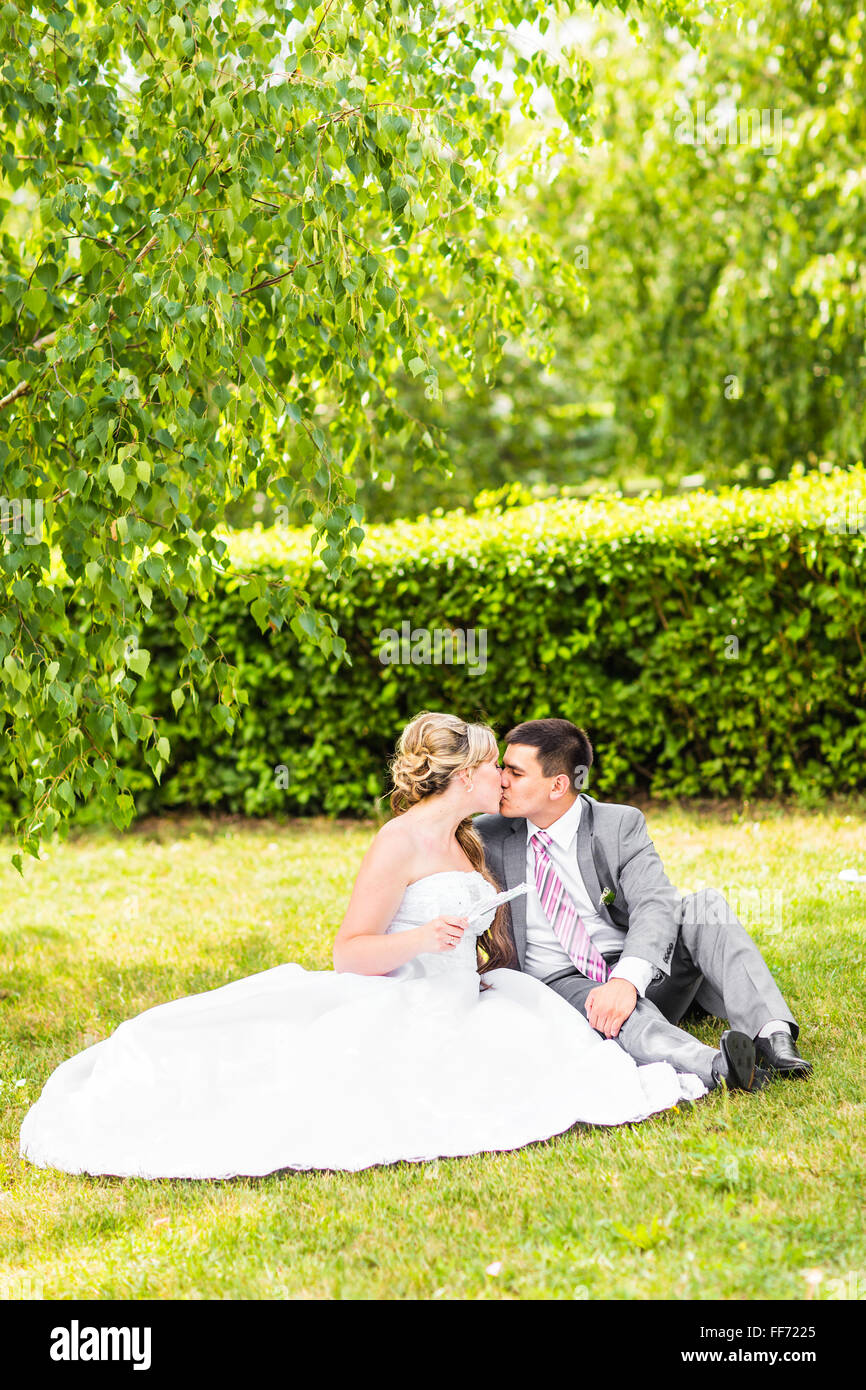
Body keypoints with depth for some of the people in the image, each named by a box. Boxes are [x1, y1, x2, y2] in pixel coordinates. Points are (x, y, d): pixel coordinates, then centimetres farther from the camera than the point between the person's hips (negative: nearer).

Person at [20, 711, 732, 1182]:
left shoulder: (467, 844, 19)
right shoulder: (401, 841, -9)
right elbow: (350, 953, -14)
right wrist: (421, 939, -29)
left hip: (461, 1013, 9)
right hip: (398, 1014, -9)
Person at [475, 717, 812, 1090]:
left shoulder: (621, 825, -2)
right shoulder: (486, 837, 4)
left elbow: (655, 906, -18)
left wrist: (627, 980, -37)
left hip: (641, 976, 1)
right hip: (560, 986, -1)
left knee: (704, 904, -24)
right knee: (628, 1015, -37)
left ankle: (772, 1035, -38)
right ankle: (718, 1067, -64)